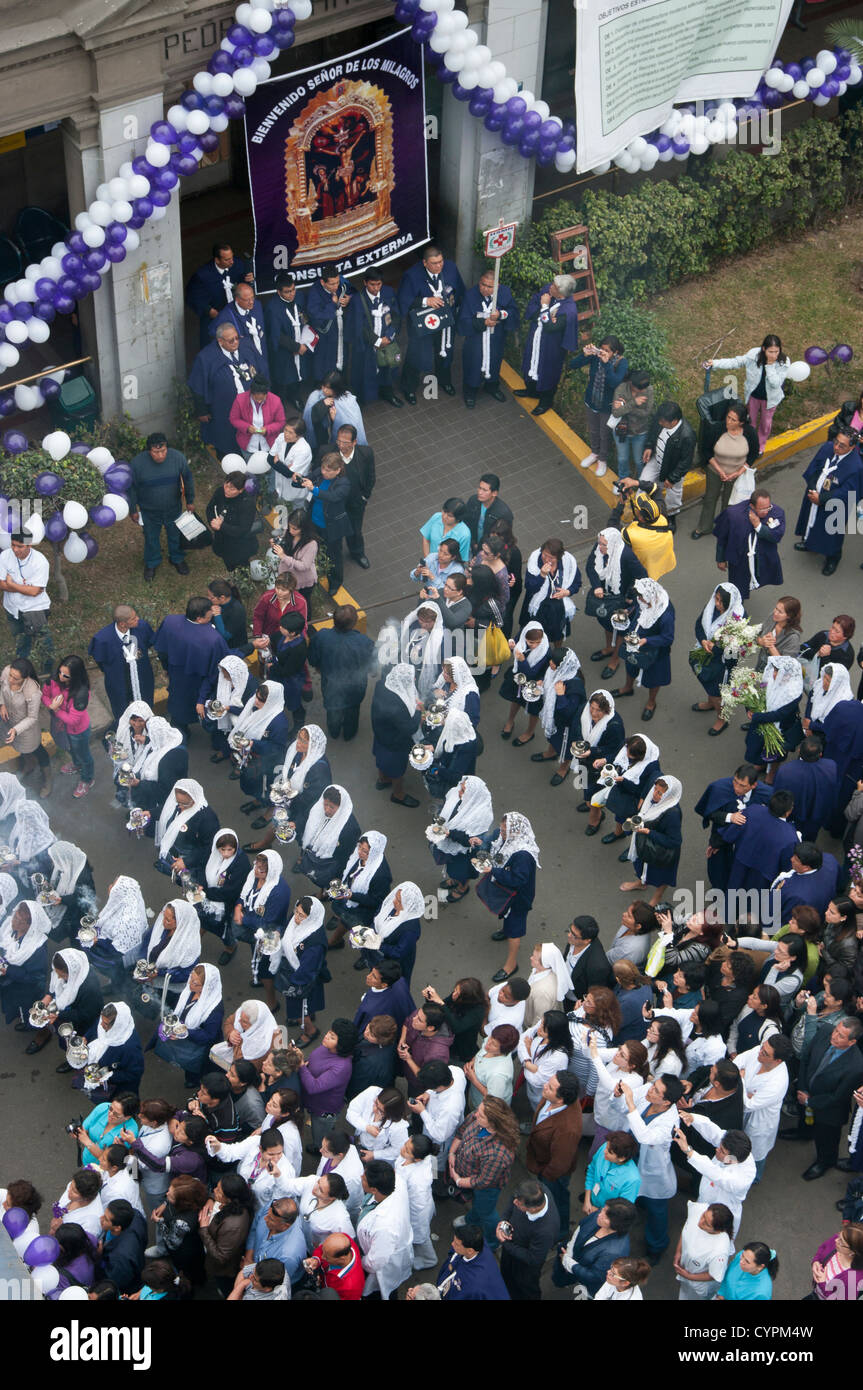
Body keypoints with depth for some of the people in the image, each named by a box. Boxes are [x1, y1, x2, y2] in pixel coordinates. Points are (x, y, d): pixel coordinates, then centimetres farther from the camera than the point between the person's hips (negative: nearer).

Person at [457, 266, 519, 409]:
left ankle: (491, 387, 52)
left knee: (495, 361, 25)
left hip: (497, 340, 3)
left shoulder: (505, 293, -17)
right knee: (474, 364, 12)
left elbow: (514, 312, -11)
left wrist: (501, 314, -31)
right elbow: (464, 321, -19)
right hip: (476, 339, -3)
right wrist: (483, 323, -29)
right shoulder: (471, 295, -23)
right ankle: (470, 393, 37)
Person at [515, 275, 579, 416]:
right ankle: (531, 389, 57)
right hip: (535, 339, 7)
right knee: (532, 362, 29)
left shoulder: (569, 310, -36)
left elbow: (550, 328, -36)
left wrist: (544, 307, -34)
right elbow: (531, 305, -10)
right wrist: (544, 318, -26)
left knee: (547, 372, 16)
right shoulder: (547, 289, -18)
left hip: (551, 347, -7)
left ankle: (545, 401, 41)